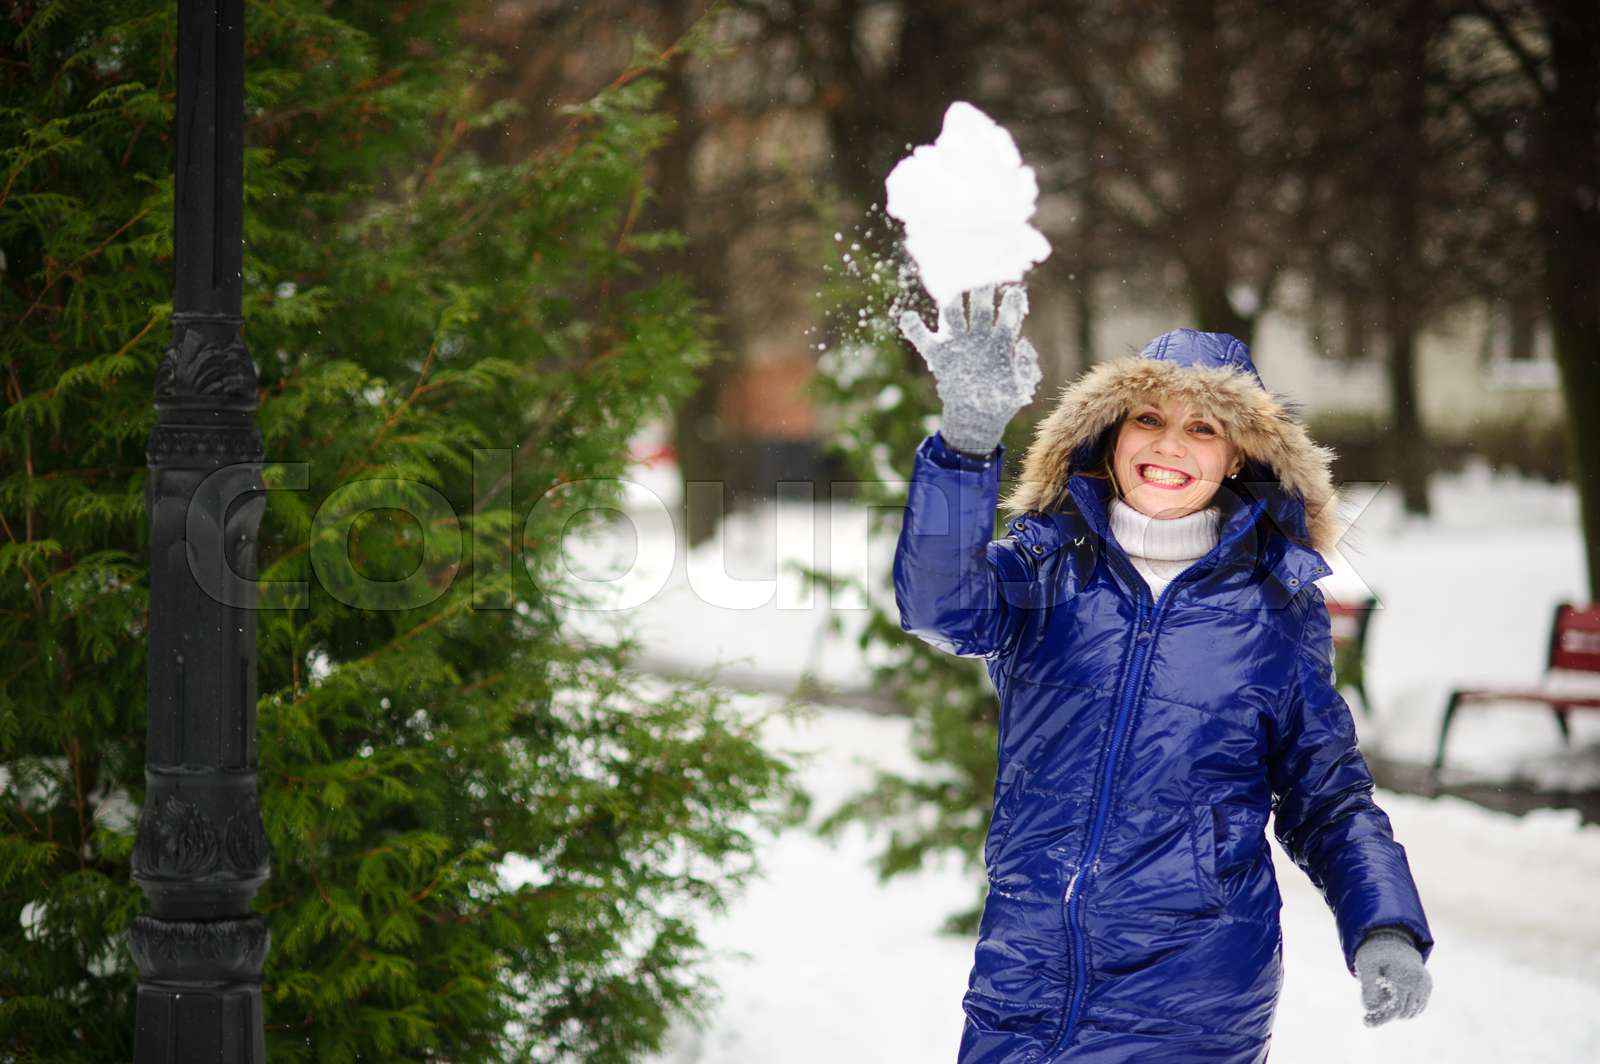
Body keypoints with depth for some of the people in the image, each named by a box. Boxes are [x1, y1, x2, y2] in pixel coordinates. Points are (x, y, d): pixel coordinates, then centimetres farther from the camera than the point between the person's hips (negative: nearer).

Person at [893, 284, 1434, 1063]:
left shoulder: (1278, 605, 5)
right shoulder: (1047, 566, 3)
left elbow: (1328, 797, 12)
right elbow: (941, 601, -19)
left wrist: (1387, 928, -5)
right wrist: (969, 434, -35)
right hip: (1026, 972, 1)